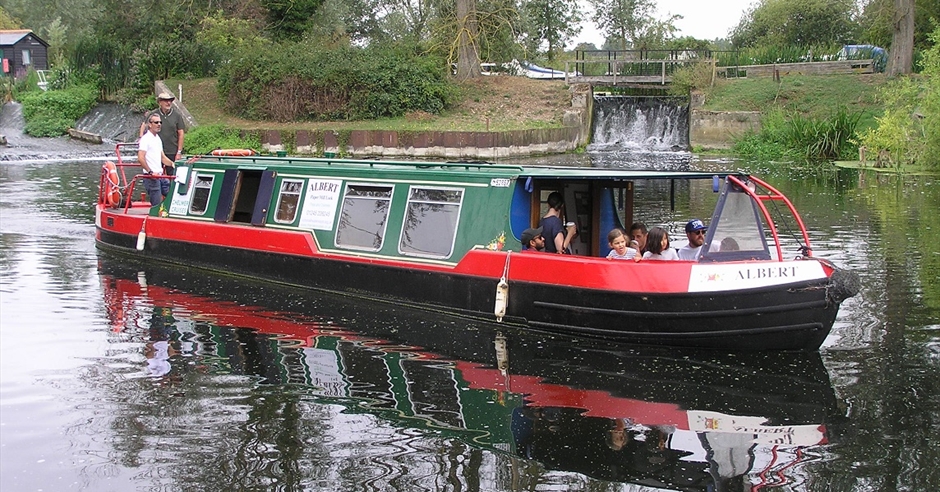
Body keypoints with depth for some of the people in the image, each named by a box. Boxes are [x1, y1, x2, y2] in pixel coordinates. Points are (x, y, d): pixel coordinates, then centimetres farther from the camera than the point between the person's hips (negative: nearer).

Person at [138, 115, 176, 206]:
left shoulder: (158, 138, 18)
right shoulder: (145, 139, -10)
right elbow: (140, 158, -20)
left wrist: (172, 164, 7)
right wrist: (150, 172, -21)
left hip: (161, 175, 9)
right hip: (151, 177, -9)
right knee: (157, 205, -7)